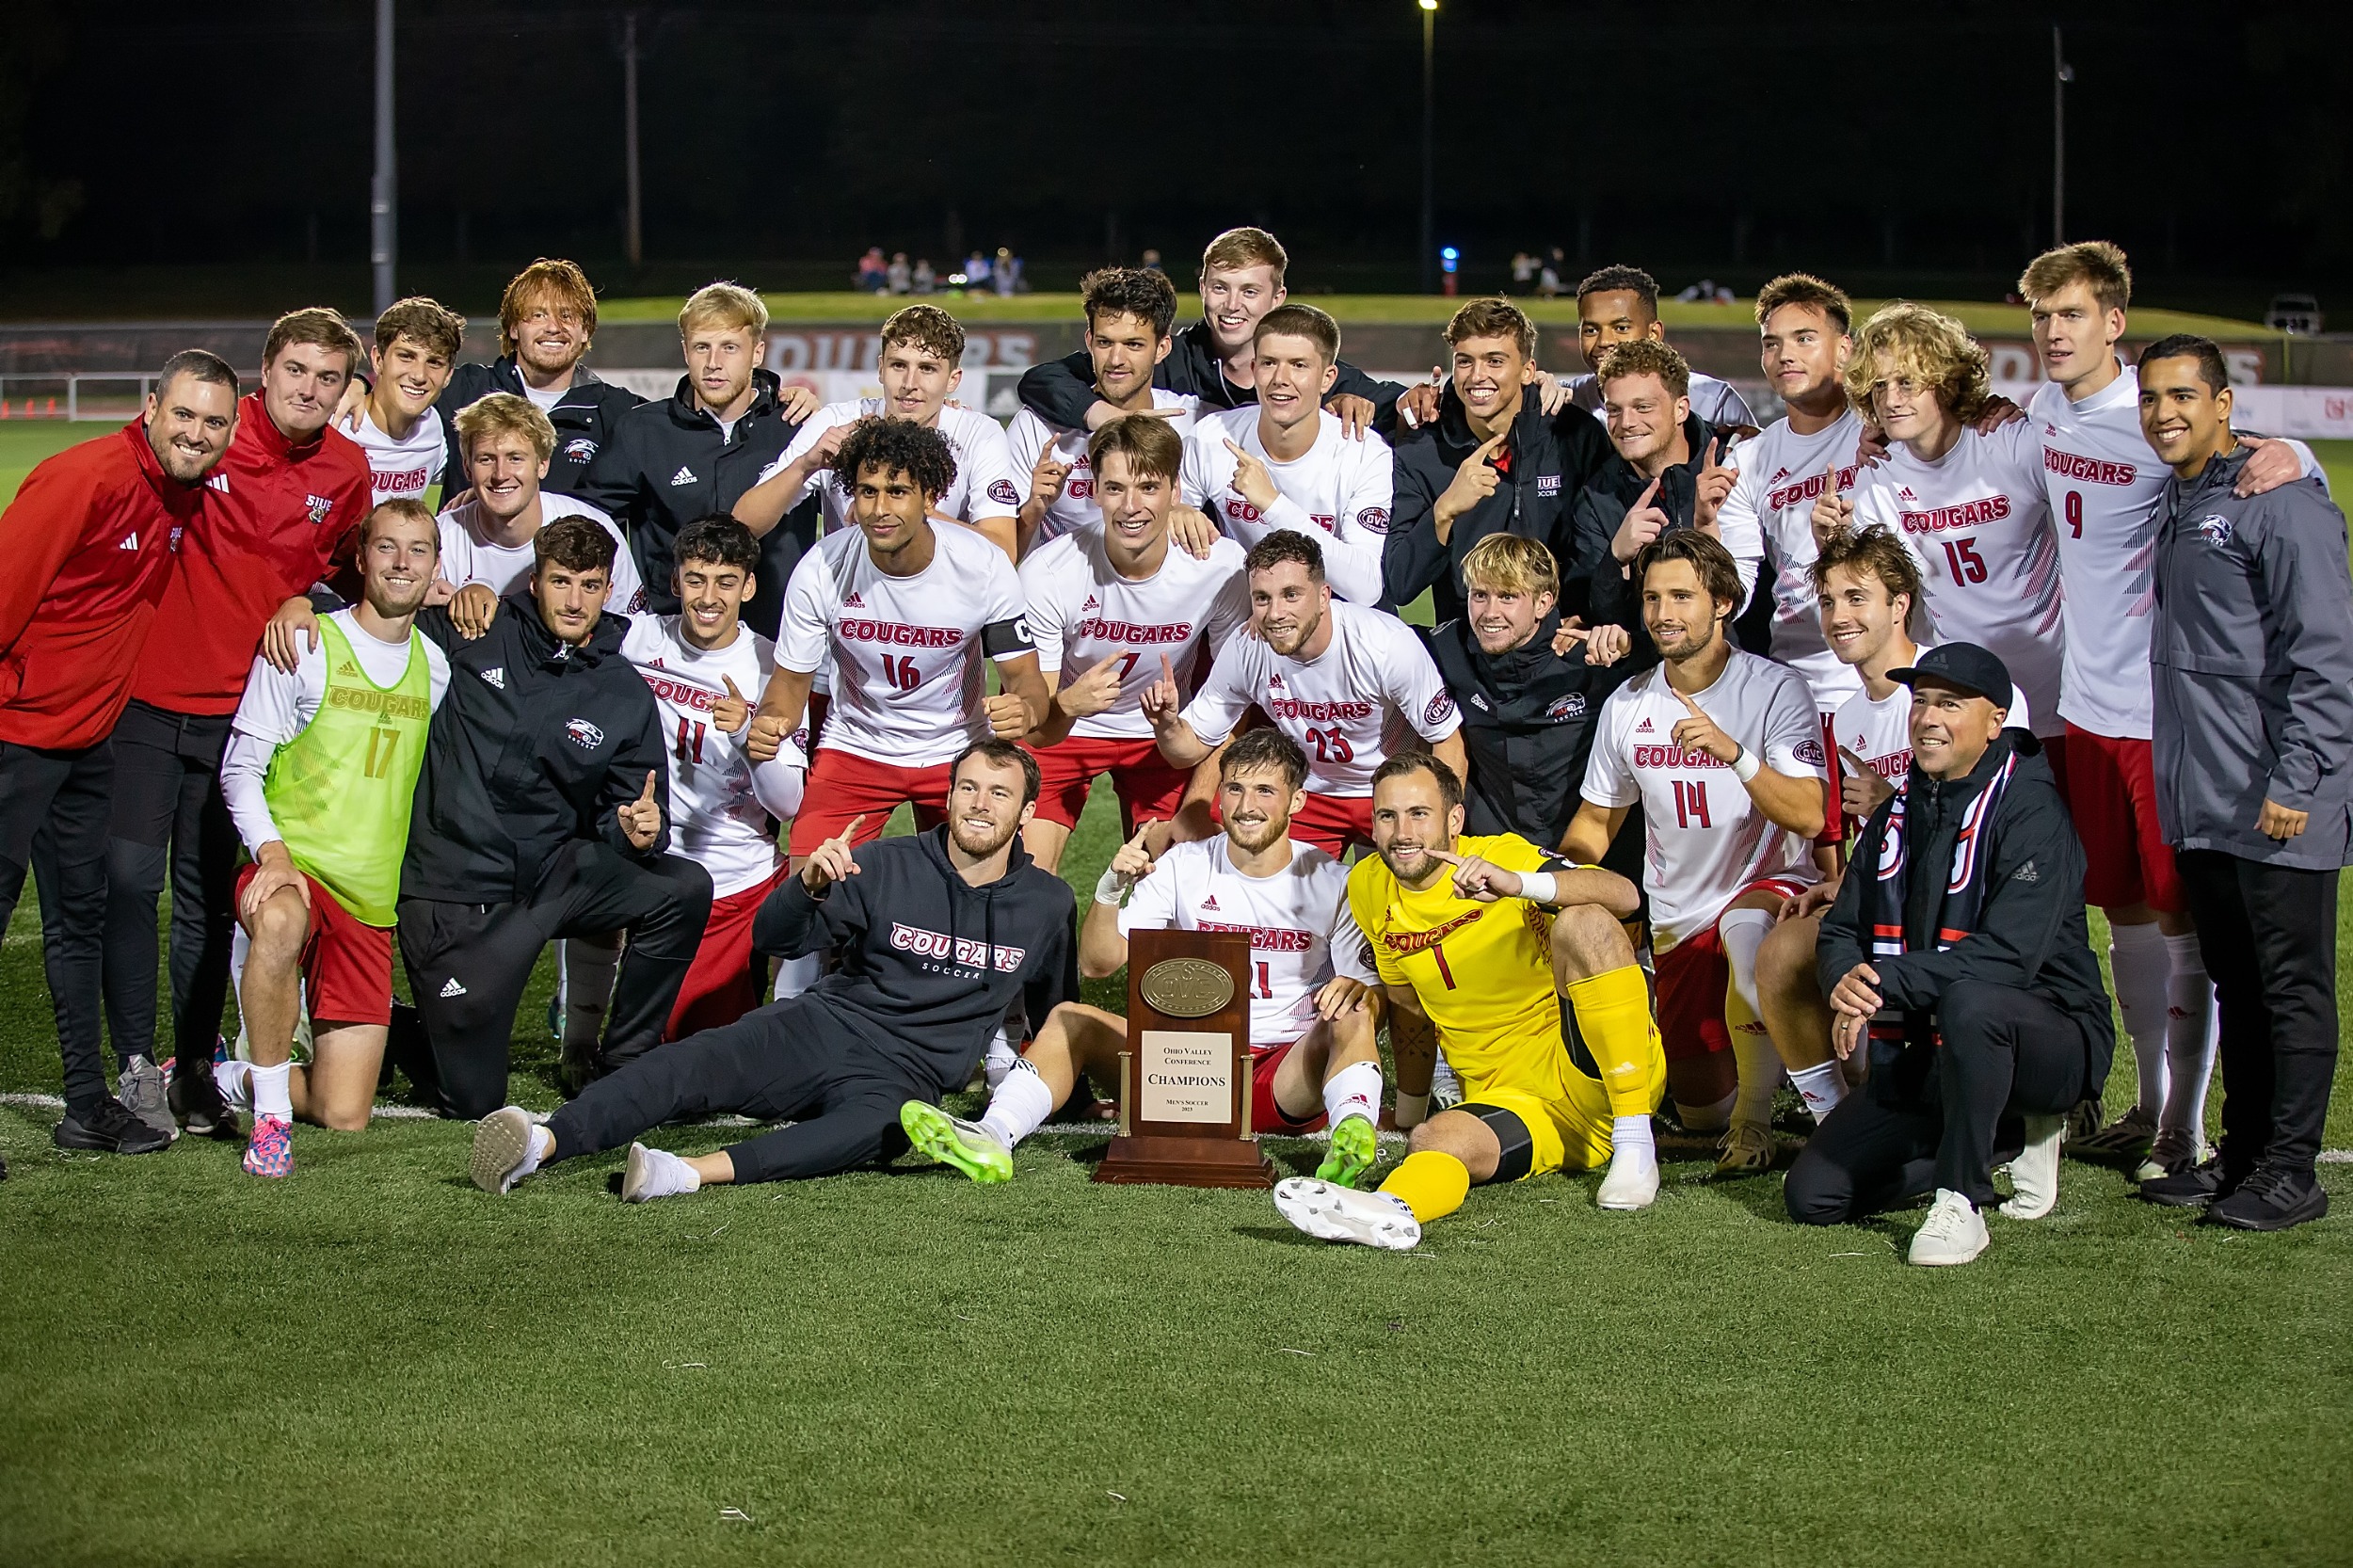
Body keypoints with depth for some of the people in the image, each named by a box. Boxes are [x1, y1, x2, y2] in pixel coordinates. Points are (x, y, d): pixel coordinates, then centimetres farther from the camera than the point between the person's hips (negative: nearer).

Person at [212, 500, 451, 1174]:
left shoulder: (434, 666, 11)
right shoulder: (305, 646, -3)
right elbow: (240, 769, -5)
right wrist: (272, 852, -21)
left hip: (372, 902, 4)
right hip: (294, 868, -4)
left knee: (345, 1116, -4)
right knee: (282, 921, -44)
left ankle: (231, 1081, 26)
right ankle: (271, 1110, -26)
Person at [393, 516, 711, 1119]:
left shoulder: (624, 695, 3)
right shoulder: (474, 637, -4)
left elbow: (627, 824, 5)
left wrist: (640, 831, -19)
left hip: (554, 875, 3)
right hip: (455, 888, -3)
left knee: (684, 888, -21)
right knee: (472, 1099, -7)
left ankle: (623, 1063, -2)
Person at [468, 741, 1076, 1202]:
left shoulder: (1047, 904, 8)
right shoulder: (884, 865, 4)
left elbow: (1057, 1011, 27)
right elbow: (773, 939, -3)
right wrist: (808, 884, -22)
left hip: (903, 1076, -1)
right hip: (823, 1025, 1)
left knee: (878, 1125, -39)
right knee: (693, 1065, -29)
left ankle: (694, 1173, -57)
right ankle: (544, 1144, -50)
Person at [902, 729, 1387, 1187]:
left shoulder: (1330, 882, -1)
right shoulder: (1183, 866, 5)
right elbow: (1097, 964, 3)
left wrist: (1355, 987, -27)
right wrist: (1112, 888, -16)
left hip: (1292, 1070, -3)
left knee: (1351, 1020, -32)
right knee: (1070, 1019, -16)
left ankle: (1353, 1132, -59)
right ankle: (993, 1135, -40)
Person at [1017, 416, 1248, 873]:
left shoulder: (1223, 567, -24)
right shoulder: (1046, 573, -28)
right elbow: (1033, 727, -24)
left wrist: (1195, 813, -19)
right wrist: (1070, 703, -48)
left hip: (1163, 734, 1)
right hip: (1062, 729, -1)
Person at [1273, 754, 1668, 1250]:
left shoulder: (1504, 856, -8)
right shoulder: (1370, 888, 7)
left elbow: (1623, 894, -26)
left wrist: (1518, 884, -41)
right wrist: (1406, 1116, 28)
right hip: (1509, 1104, 4)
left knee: (1584, 922, -27)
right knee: (1434, 1141, -28)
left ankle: (1634, 1147, -32)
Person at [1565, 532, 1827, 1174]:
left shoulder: (1774, 689, -12)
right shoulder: (1628, 705, 2)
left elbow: (1808, 814, -24)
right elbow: (1596, 822, 14)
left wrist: (1731, 750, -39)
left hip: (1772, 885, -5)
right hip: (1679, 916, 5)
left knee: (1745, 932, -42)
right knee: (1701, 1109, 6)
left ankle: (1754, 1118, -22)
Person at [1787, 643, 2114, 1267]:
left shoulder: (2030, 811, -14)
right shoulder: (1898, 815, 10)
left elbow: (2008, 956, -25)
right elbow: (1842, 931, 8)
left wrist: (1884, 982, -28)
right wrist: (1845, 983, -16)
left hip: (2054, 1038, -7)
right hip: (1926, 1054, 7)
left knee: (1969, 1000, -42)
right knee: (1811, 1195, -4)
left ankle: (1960, 1205, -26)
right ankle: (2010, 1136, 10)